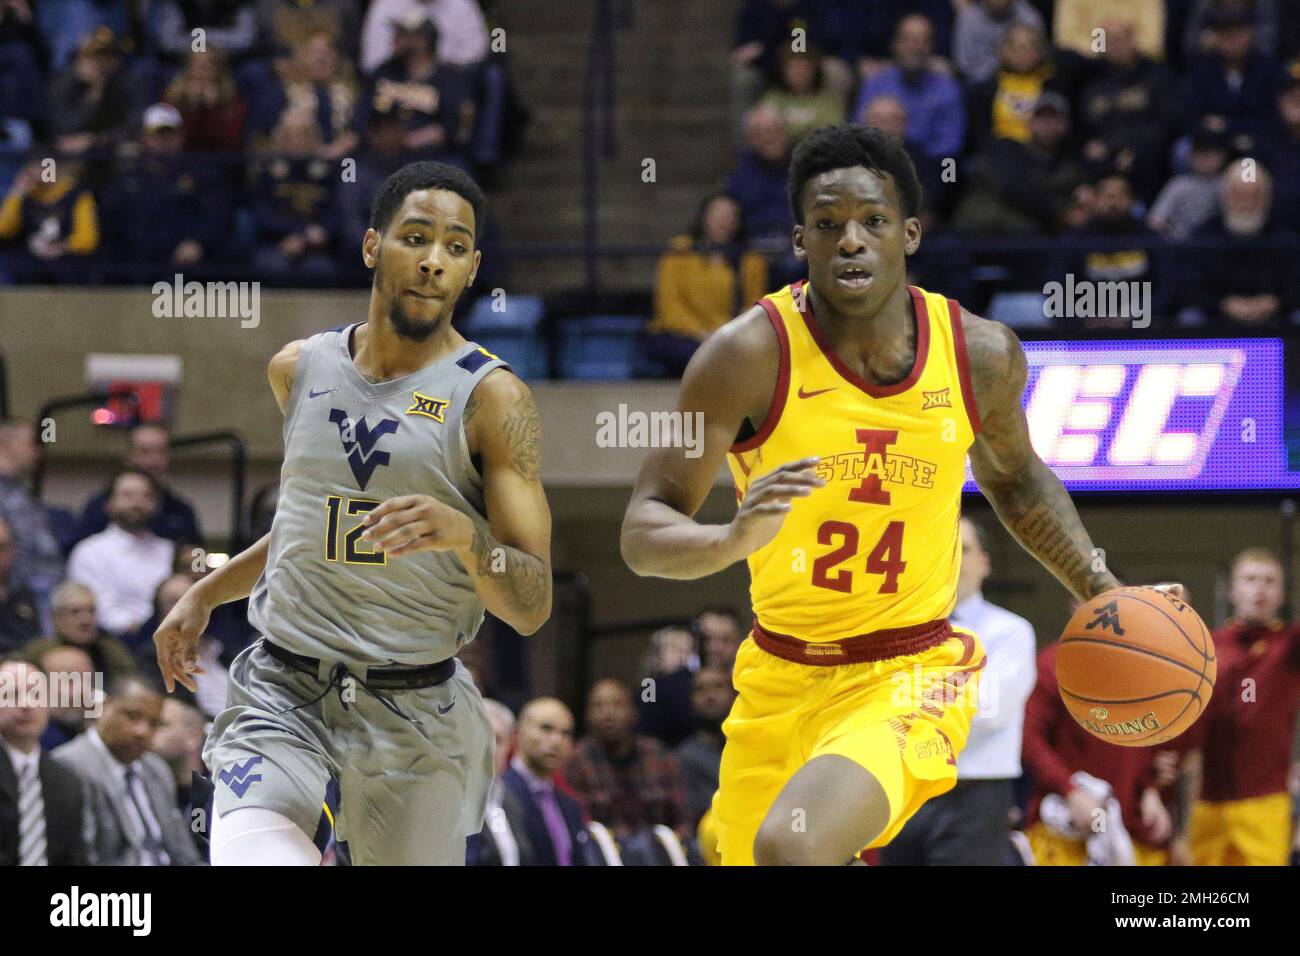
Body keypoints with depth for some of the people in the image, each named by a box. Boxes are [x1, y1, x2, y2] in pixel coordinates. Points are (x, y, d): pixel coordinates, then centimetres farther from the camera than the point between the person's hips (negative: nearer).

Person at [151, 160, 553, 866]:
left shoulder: (491, 398, -6)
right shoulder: (299, 369, 8)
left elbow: (532, 608, -11)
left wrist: (465, 537, -29)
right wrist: (203, 596, 24)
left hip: (415, 711, -1)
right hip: (282, 689, 2)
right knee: (247, 856, -28)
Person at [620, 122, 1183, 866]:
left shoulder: (982, 354, -6)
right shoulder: (751, 356, -15)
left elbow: (1013, 478, 18)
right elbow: (644, 533, -16)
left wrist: (1101, 590, 6)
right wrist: (734, 539, -37)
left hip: (911, 678, -2)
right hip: (780, 681, 2)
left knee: (793, 845, -30)